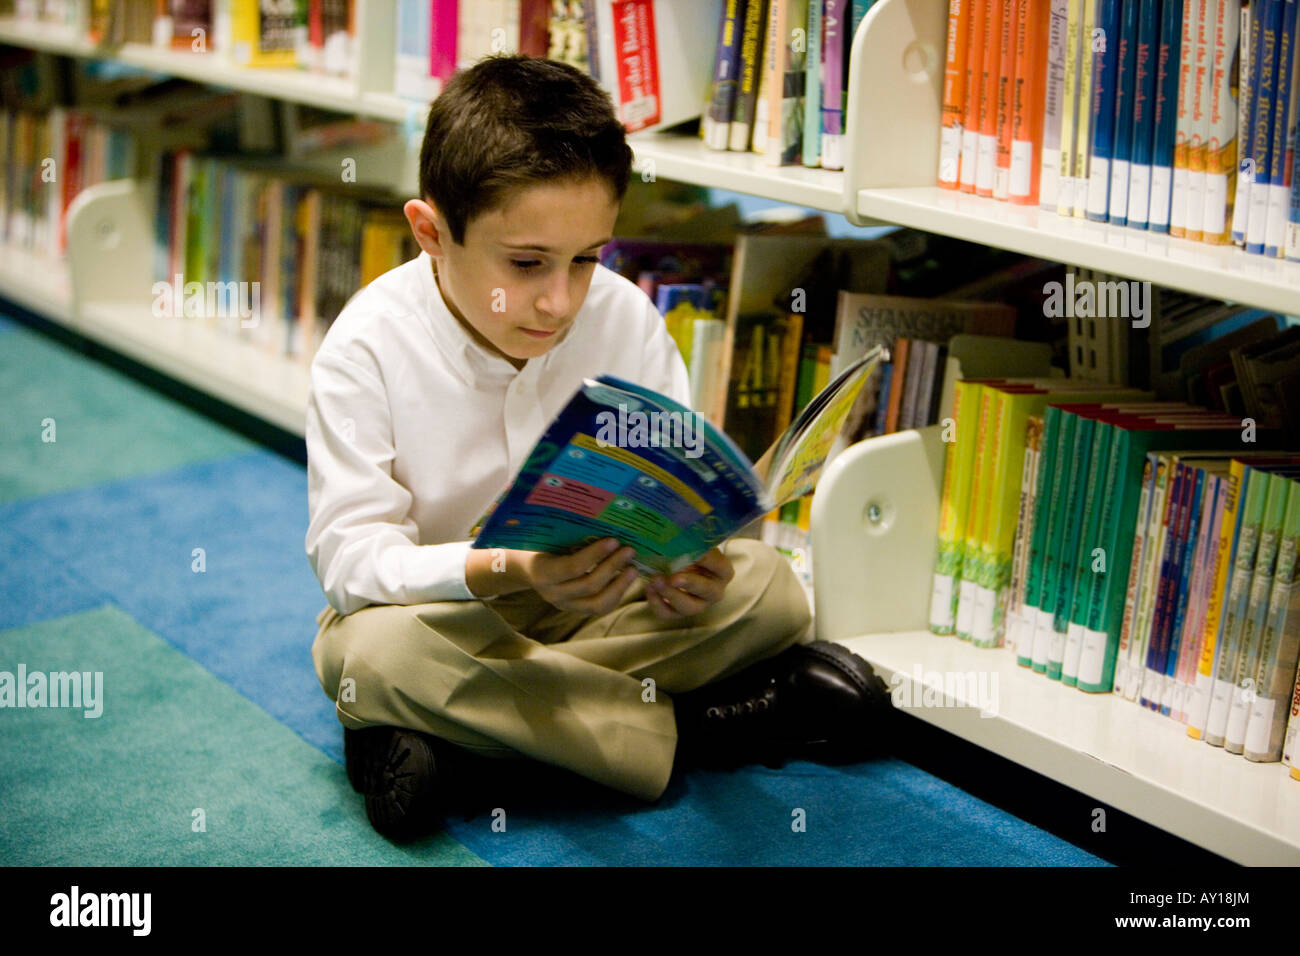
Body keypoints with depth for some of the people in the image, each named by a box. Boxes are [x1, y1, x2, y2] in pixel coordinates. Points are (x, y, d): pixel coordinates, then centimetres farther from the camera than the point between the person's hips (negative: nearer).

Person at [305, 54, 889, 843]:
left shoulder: (626, 320, -9)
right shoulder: (367, 348, -19)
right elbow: (350, 555, -23)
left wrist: (686, 560, -32)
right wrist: (509, 572, -42)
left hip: (593, 598, 3)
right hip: (439, 609, -3)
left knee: (766, 588, -19)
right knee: (374, 651, -37)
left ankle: (456, 738, -24)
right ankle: (683, 729, -21)